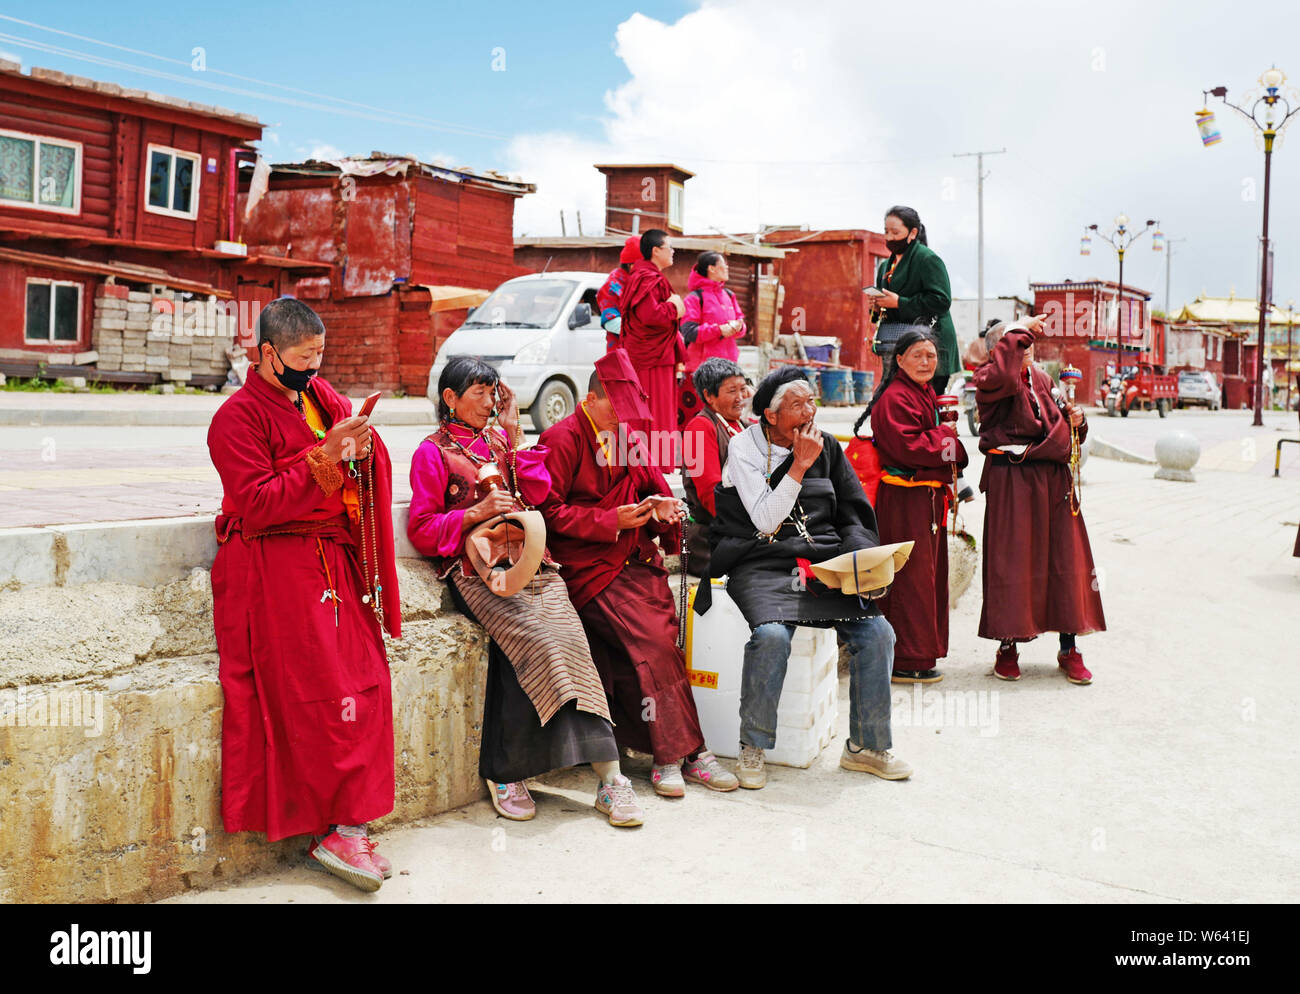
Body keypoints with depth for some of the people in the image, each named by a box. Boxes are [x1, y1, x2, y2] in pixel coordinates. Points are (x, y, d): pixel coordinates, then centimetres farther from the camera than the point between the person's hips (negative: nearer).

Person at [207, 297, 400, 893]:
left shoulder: (322, 398, 18)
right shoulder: (239, 416, -3)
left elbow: (359, 482, 20)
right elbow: (257, 504, -14)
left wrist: (362, 449, -4)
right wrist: (325, 457, -19)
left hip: (335, 563, 7)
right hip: (274, 569, -7)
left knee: (367, 680, -7)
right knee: (321, 693, -14)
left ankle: (348, 826, -2)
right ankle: (339, 830, -7)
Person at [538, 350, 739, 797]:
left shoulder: (628, 437, 18)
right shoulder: (562, 439, -3)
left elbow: (651, 488, 28)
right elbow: (549, 511, -9)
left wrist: (661, 509, 3)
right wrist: (611, 521, -15)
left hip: (636, 560, 6)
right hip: (588, 568, -6)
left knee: (657, 644, -17)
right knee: (654, 643, -21)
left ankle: (670, 755, -12)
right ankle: (686, 751, -12)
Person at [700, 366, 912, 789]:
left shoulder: (827, 447, 12)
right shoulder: (744, 448, -1)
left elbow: (854, 516, 16)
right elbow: (766, 522, -11)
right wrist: (800, 465, -13)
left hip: (824, 563, 4)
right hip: (762, 565, -4)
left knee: (877, 633, -17)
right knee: (772, 635, -33)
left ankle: (865, 746, 0)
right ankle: (753, 748, -13)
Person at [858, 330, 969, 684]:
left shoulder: (928, 395, 18)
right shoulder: (894, 399, -13)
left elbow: (943, 449, 22)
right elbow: (908, 447, -21)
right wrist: (946, 436, -8)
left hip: (929, 497, 10)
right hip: (905, 500, -10)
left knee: (929, 573, 15)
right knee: (911, 578, -6)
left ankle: (919, 653, 25)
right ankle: (907, 662, 0)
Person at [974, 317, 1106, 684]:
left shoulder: (1042, 380, 18)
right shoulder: (989, 379, -4)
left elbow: (1061, 429, 24)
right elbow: (1000, 376, -30)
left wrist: (1075, 420, 2)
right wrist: (1020, 331, -20)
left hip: (1054, 479, 6)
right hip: (1011, 482, -6)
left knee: (1066, 560, 5)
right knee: (1012, 561, -2)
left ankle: (1069, 649, 14)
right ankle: (1008, 646, 11)